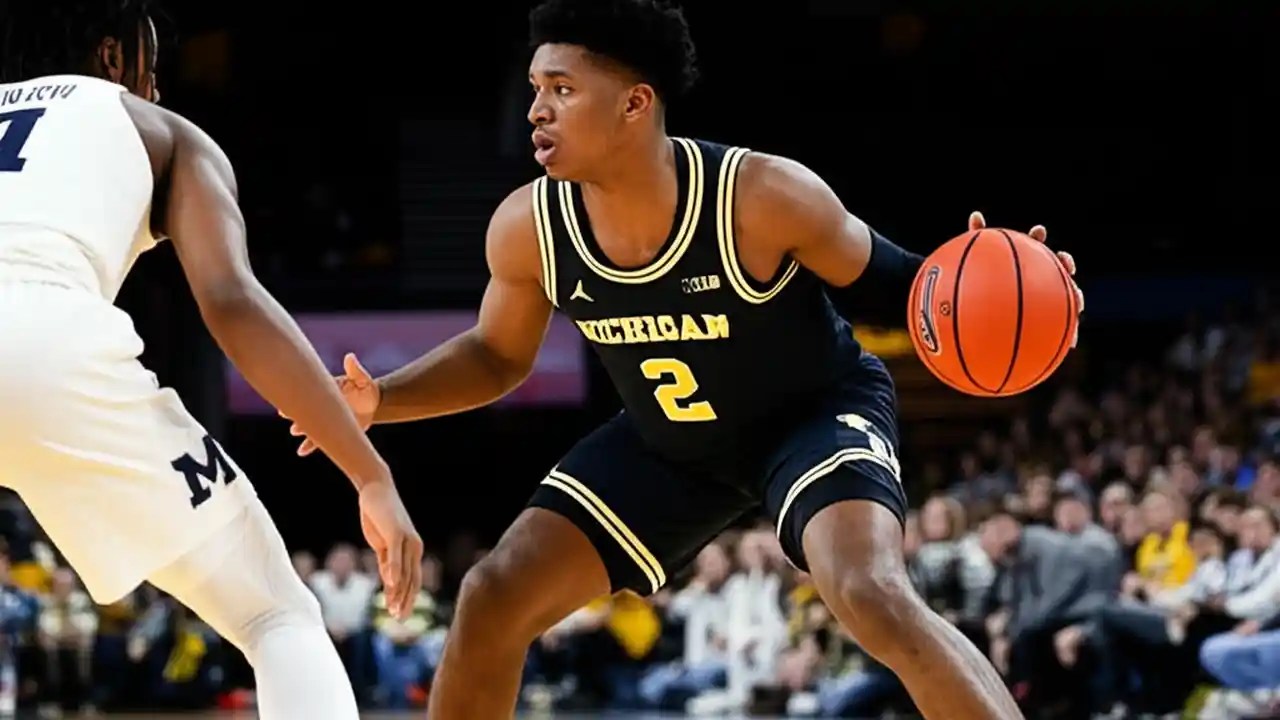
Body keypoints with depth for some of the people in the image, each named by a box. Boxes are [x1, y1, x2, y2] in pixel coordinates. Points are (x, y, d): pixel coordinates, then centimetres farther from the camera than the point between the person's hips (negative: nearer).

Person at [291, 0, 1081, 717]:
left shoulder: (763, 197, -32)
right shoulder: (528, 228, -19)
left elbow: (888, 279, -16)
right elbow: (497, 358, 1)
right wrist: (379, 400, -15)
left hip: (818, 411, -5)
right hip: (672, 443, 5)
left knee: (873, 596, -32)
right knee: (494, 599, -2)